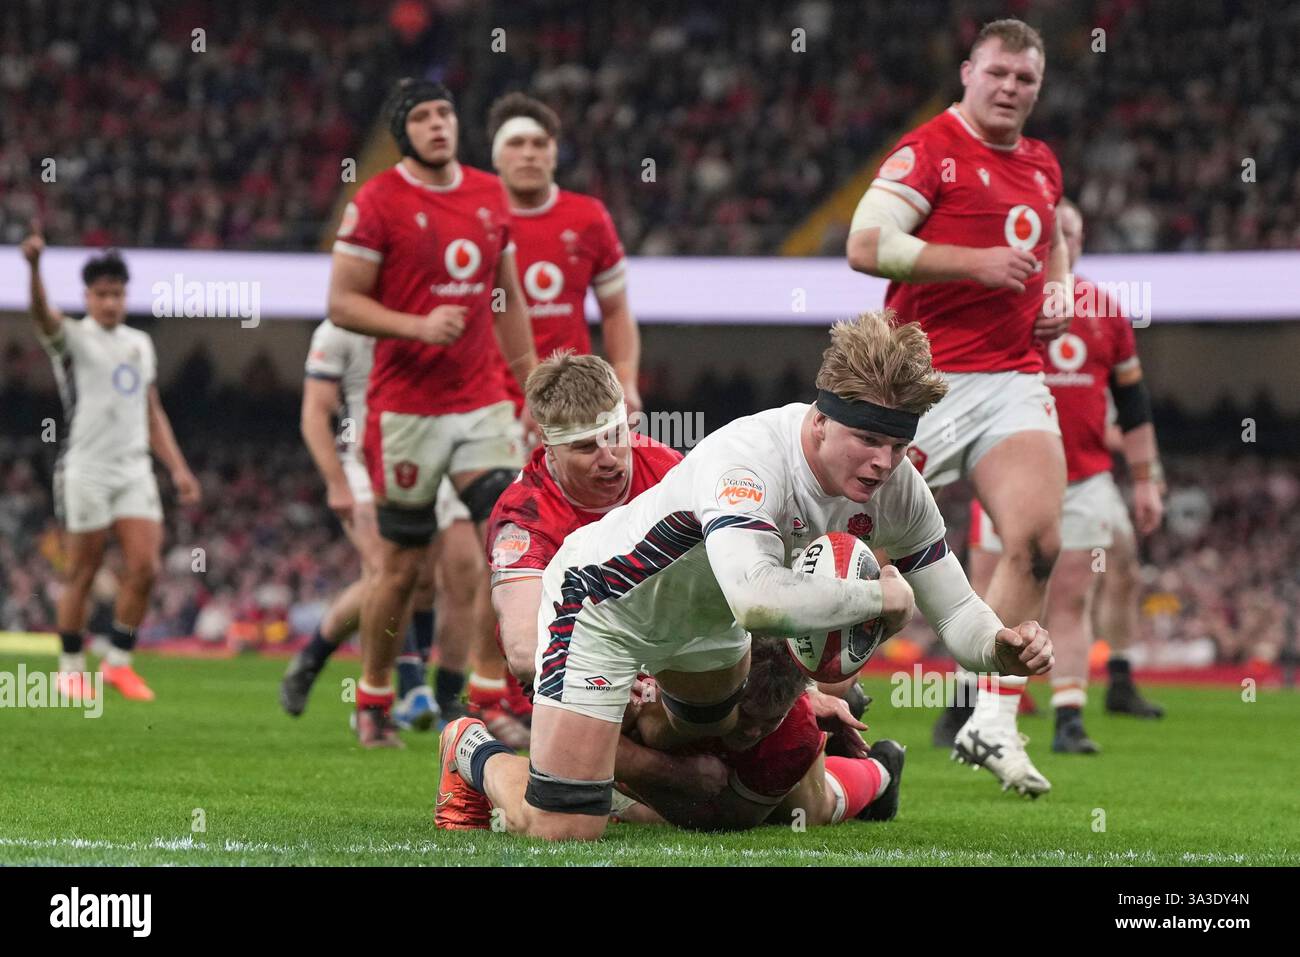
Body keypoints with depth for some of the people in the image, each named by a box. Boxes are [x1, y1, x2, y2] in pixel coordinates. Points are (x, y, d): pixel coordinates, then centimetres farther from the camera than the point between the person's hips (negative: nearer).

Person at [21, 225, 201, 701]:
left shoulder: (140, 343, 16)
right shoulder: (72, 338, -1)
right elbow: (42, 314, -24)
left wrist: (178, 468, 14)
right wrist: (34, 266, -44)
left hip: (134, 469, 5)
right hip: (85, 469, -5)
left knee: (144, 568, -6)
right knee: (82, 573, -1)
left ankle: (118, 661, 6)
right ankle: (71, 669, 11)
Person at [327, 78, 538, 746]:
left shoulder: (490, 196, 10)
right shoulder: (376, 203, -7)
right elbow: (342, 302, -9)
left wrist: (531, 384, 16)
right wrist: (419, 327, -22)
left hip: (483, 401, 4)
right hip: (407, 408, -4)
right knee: (402, 563, 3)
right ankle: (373, 698, 20)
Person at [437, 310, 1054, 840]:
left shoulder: (896, 487, -18)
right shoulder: (750, 456, -41)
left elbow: (953, 611, -8)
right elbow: (756, 599, -57)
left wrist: (1002, 648, -32)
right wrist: (880, 596, -42)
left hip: (703, 620, 8)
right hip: (600, 600, -7)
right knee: (563, 829, -13)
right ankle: (473, 753, 18)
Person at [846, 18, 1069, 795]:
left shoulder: (1043, 166, 16)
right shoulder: (930, 151, -7)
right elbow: (866, 244, -17)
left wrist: (1059, 291, 12)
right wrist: (976, 263, -19)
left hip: (1016, 377, 6)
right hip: (929, 377, -6)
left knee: (1038, 540, -11)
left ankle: (989, 721, -6)